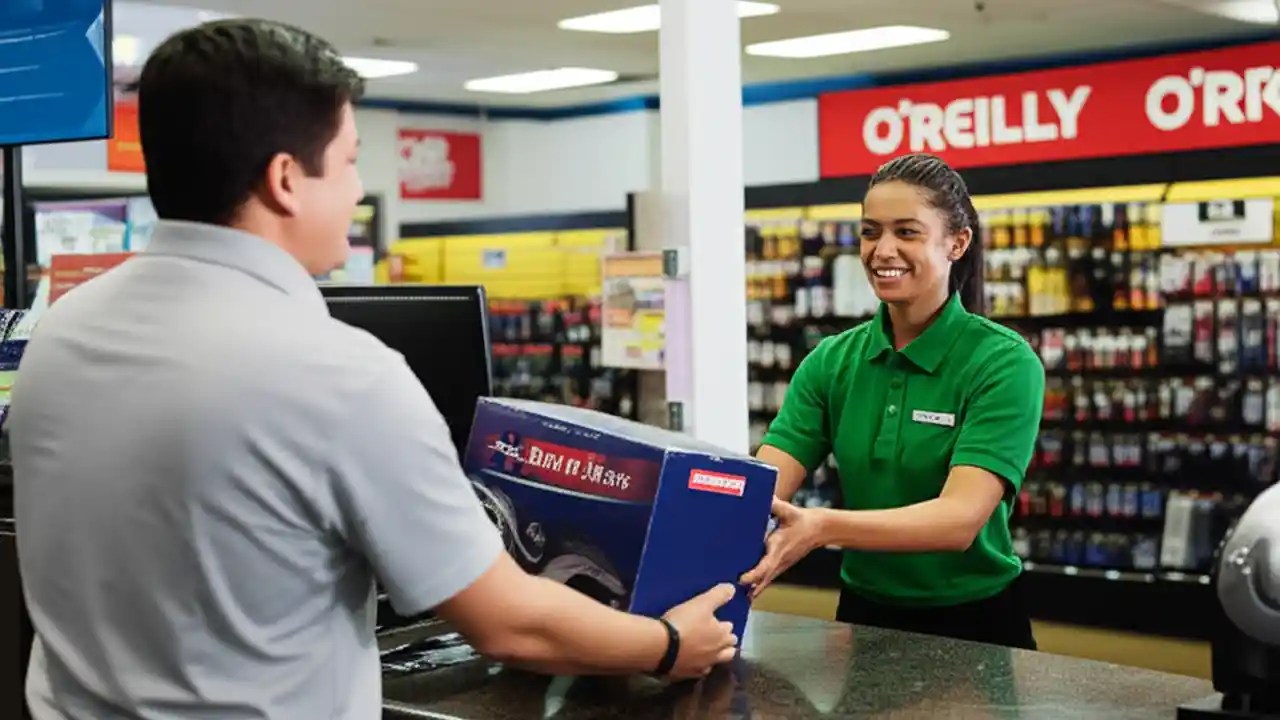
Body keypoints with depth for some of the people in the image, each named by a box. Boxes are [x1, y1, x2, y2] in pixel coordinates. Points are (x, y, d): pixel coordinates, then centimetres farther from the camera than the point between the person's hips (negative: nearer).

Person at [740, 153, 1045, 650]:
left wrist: (822, 528, -39)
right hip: (863, 617, 3)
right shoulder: (831, 361, 1)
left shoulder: (1003, 362, -13)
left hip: (972, 625, -3)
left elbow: (961, 517, -25)